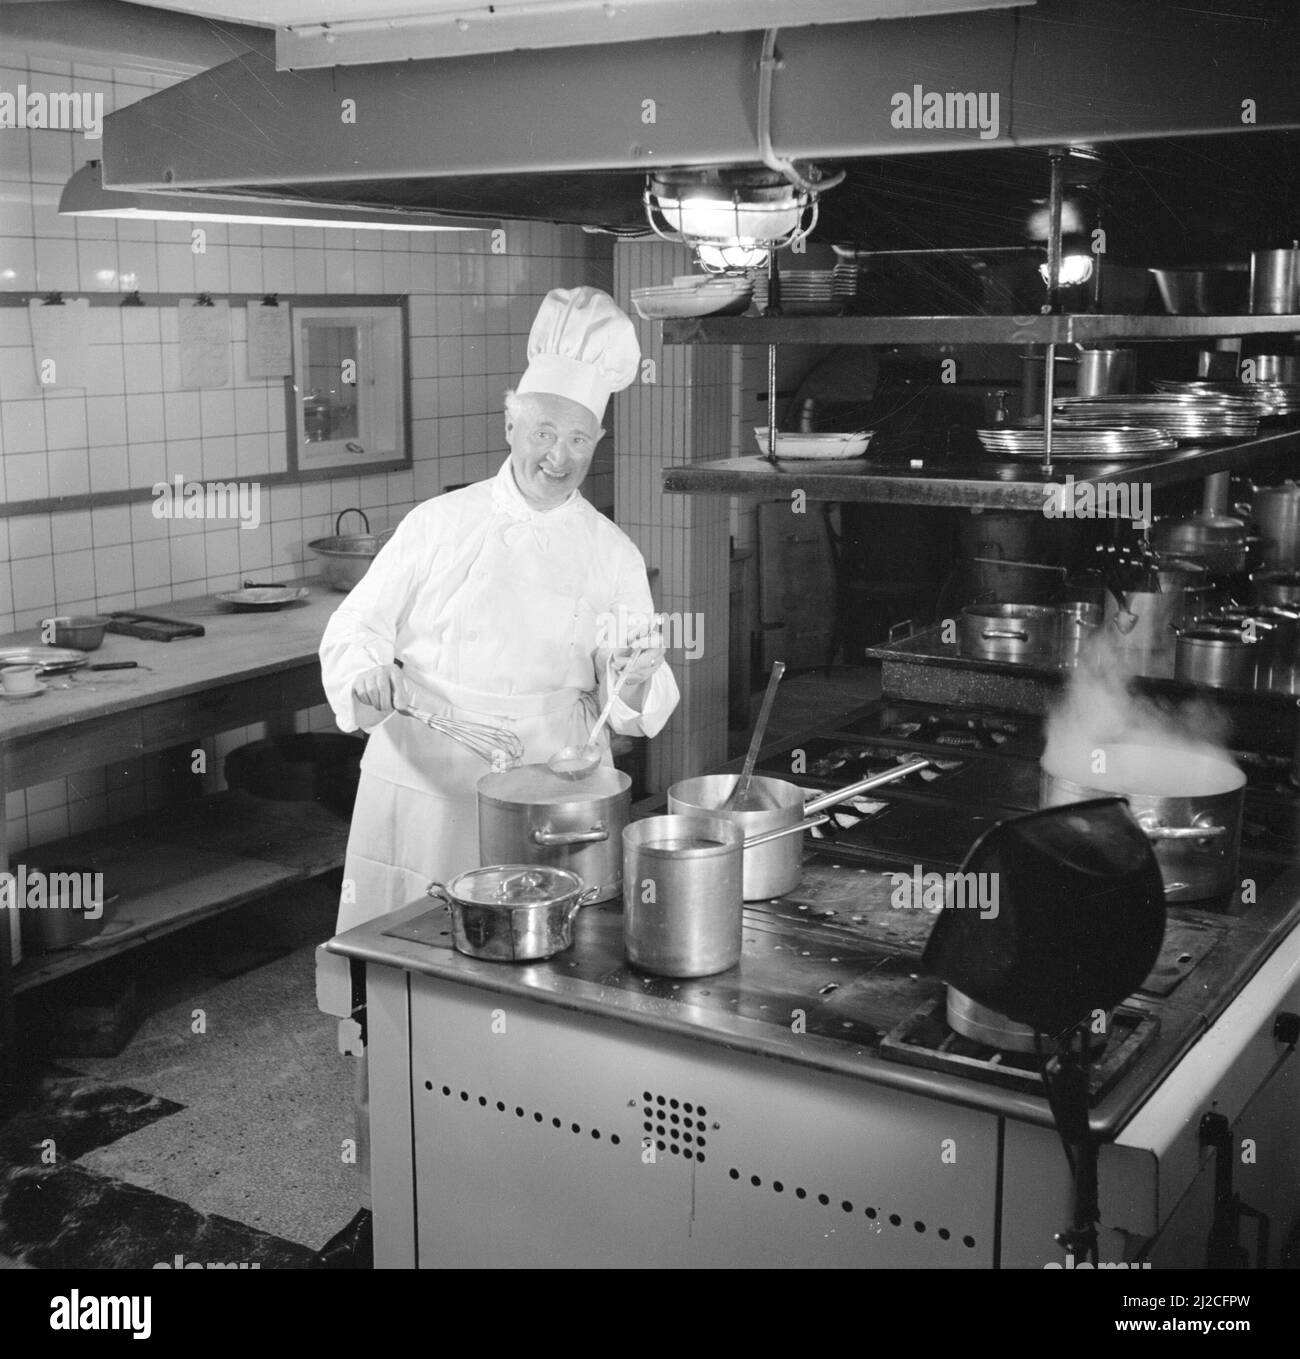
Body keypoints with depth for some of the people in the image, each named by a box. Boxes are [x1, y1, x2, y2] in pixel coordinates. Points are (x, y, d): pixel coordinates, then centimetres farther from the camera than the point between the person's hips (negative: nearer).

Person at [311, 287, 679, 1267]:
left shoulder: (612, 556, 5)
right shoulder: (440, 525, 3)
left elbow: (634, 707, 3)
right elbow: (354, 633, 4)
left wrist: (638, 684, -20)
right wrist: (367, 677, -18)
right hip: (418, 801, 0)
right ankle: (387, 1204, 21)